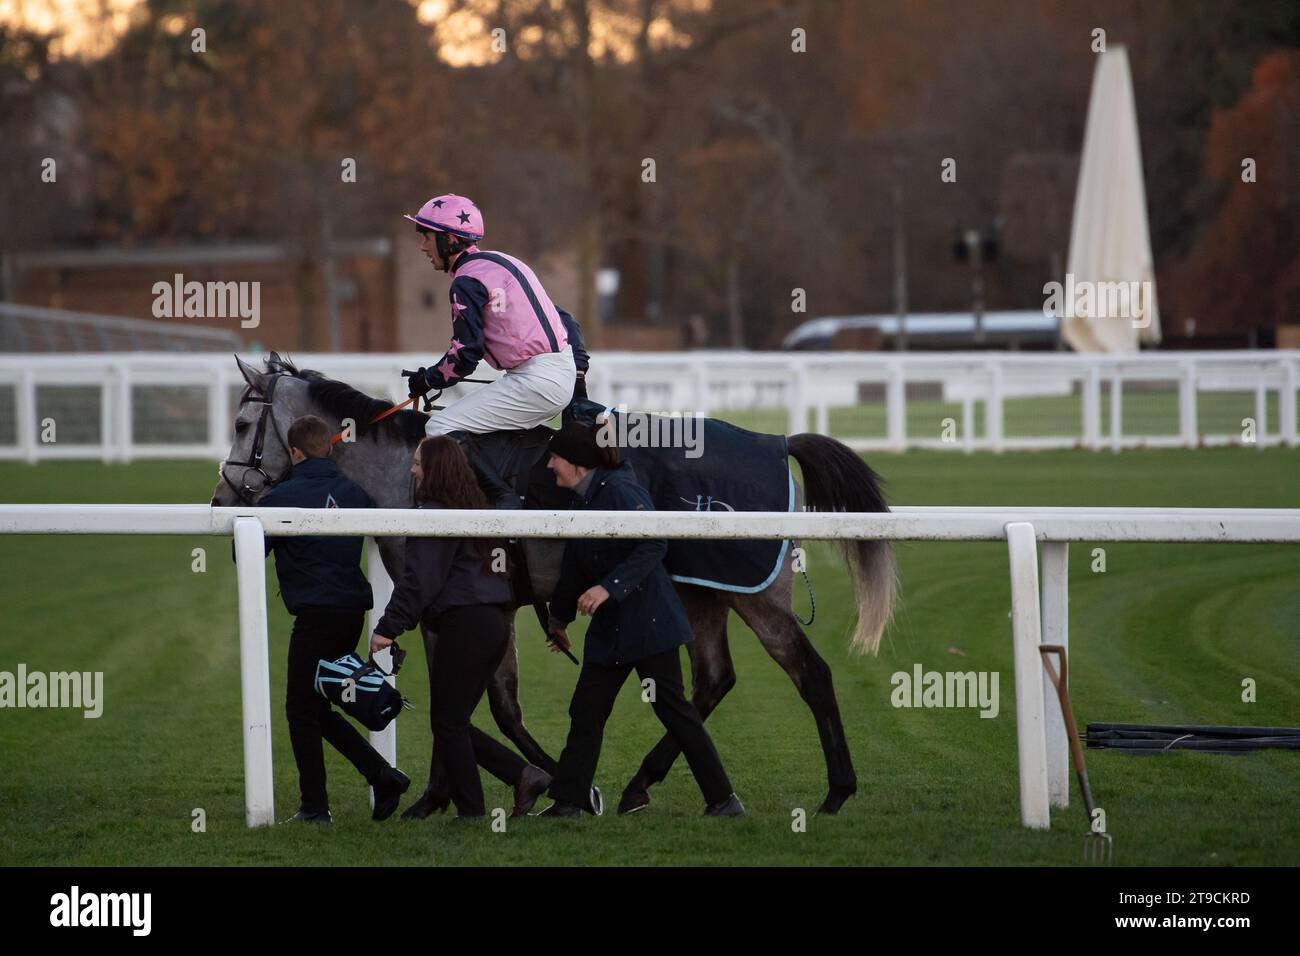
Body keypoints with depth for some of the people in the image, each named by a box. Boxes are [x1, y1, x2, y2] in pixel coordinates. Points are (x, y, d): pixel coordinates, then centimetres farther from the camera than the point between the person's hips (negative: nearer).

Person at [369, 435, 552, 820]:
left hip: (462, 624, -9)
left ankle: (472, 812, -2)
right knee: (455, 721, 14)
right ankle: (524, 774, 3)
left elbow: (419, 578, -16)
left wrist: (389, 627, -16)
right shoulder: (474, 507, 18)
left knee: (448, 724, -1)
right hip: (495, 621, 9)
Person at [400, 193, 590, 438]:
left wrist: (428, 379, 3)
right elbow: (564, 320, 22)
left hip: (536, 384, -10)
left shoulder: (467, 282, -9)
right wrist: (578, 371, 23)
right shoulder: (505, 262, 20)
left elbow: (465, 354, -13)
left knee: (440, 429, -12)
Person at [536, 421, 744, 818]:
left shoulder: (617, 491, -15)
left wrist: (609, 587, -29)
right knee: (586, 712, 6)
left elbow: (654, 545, -24)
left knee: (672, 708, -5)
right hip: (609, 625, 9)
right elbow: (576, 567, 25)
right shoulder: (584, 501, 13)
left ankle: (724, 800, 1)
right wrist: (559, 617, 34)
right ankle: (567, 803, 10)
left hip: (646, 618, -9)